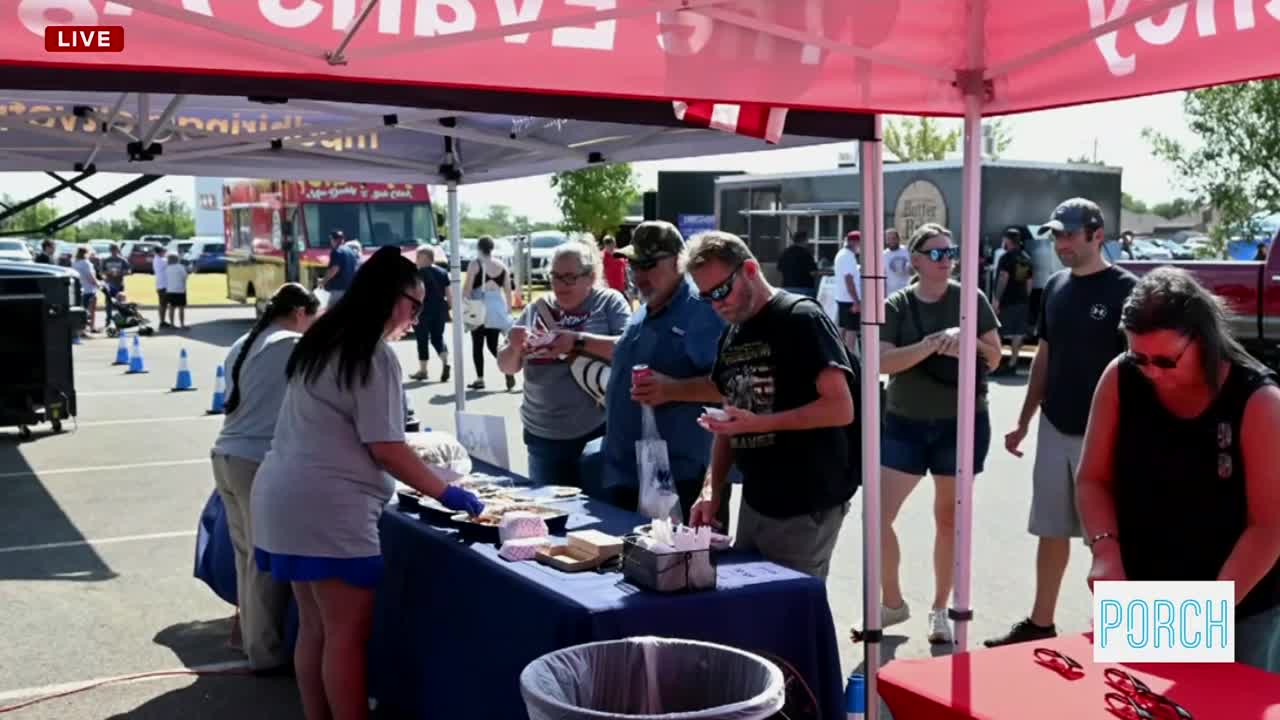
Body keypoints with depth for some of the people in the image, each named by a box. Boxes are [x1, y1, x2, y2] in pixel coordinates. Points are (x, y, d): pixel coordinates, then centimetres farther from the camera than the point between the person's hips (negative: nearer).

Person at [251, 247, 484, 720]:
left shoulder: (322, 340, 14)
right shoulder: (373, 355, -13)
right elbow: (386, 448, -15)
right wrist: (446, 493, -6)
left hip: (286, 497, 9)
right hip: (327, 508, -9)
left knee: (315, 627, 15)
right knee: (347, 636, -2)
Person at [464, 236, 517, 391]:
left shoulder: (475, 264, -5)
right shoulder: (502, 266, 9)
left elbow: (467, 287, -8)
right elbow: (508, 290, 10)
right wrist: (508, 309, 17)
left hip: (480, 308, -4)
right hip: (498, 308, 4)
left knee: (477, 345, 6)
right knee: (493, 345, 11)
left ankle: (480, 379, 5)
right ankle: (509, 370, -10)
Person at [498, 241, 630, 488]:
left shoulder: (609, 302, -2)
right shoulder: (536, 309, 9)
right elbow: (506, 367, 10)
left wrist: (578, 341, -24)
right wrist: (514, 348, -12)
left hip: (598, 432, -4)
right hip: (542, 436, 4)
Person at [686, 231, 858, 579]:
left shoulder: (801, 318, -11)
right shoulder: (730, 336, 13)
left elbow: (840, 409, -18)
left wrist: (759, 423, -23)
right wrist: (713, 490, 5)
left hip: (805, 508, -7)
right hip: (754, 502, 8)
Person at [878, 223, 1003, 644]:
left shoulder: (970, 299, -2)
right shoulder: (896, 306, -3)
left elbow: (994, 358, 0)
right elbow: (884, 362, -15)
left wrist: (964, 344, -19)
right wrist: (934, 342, -26)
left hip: (961, 423, 0)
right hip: (905, 424, 1)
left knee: (949, 519, 9)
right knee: (878, 515, -3)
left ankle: (940, 610, 24)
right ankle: (892, 602, 17)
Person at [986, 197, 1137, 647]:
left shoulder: (1125, 290, -11)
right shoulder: (1055, 287, 8)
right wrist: (1024, 421, 15)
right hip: (1054, 430, 6)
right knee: (1052, 531, 13)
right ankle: (1040, 624, 25)